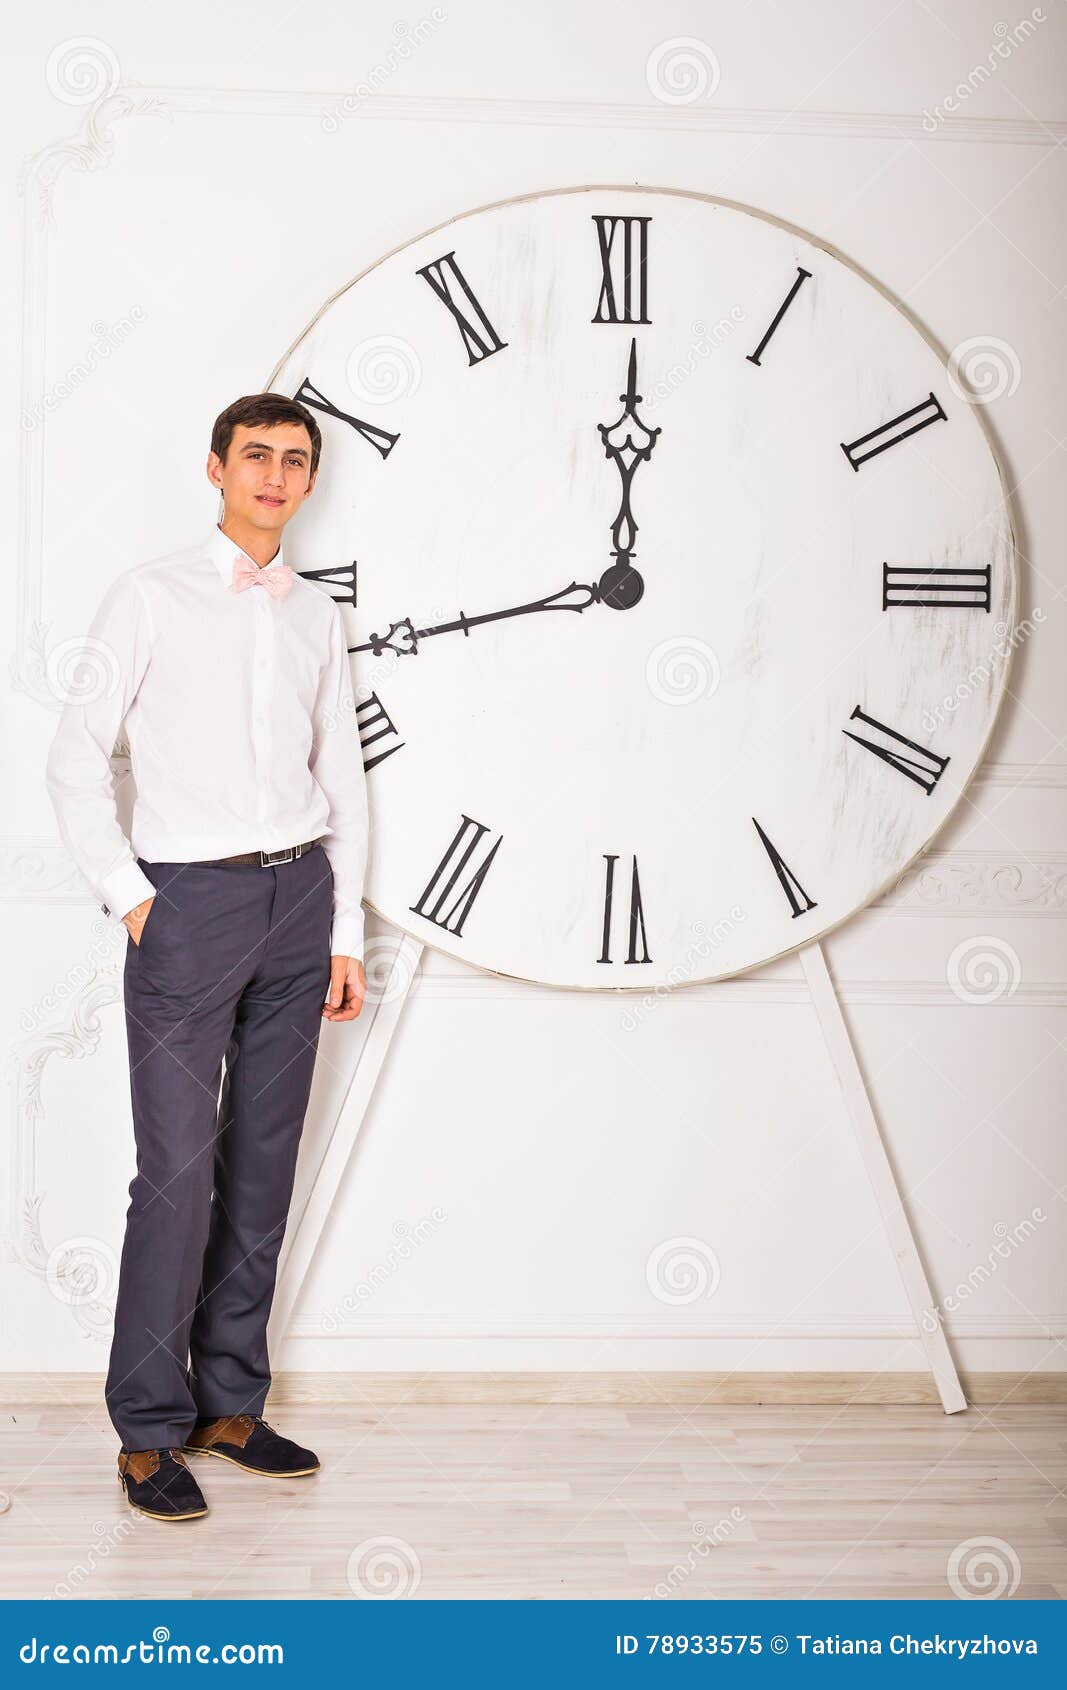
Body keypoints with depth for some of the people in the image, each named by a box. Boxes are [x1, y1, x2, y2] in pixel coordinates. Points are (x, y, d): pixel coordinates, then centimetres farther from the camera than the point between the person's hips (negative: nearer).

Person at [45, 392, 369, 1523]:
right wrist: (129, 896, -6)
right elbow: (75, 758, -1)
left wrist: (345, 933, 12)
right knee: (179, 1169, -7)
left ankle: (230, 1404, 19)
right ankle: (150, 1430, 5)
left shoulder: (317, 616, 13)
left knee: (263, 1163, 7)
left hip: (299, 896, 4)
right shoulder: (151, 595, 1)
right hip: (190, 897, -4)